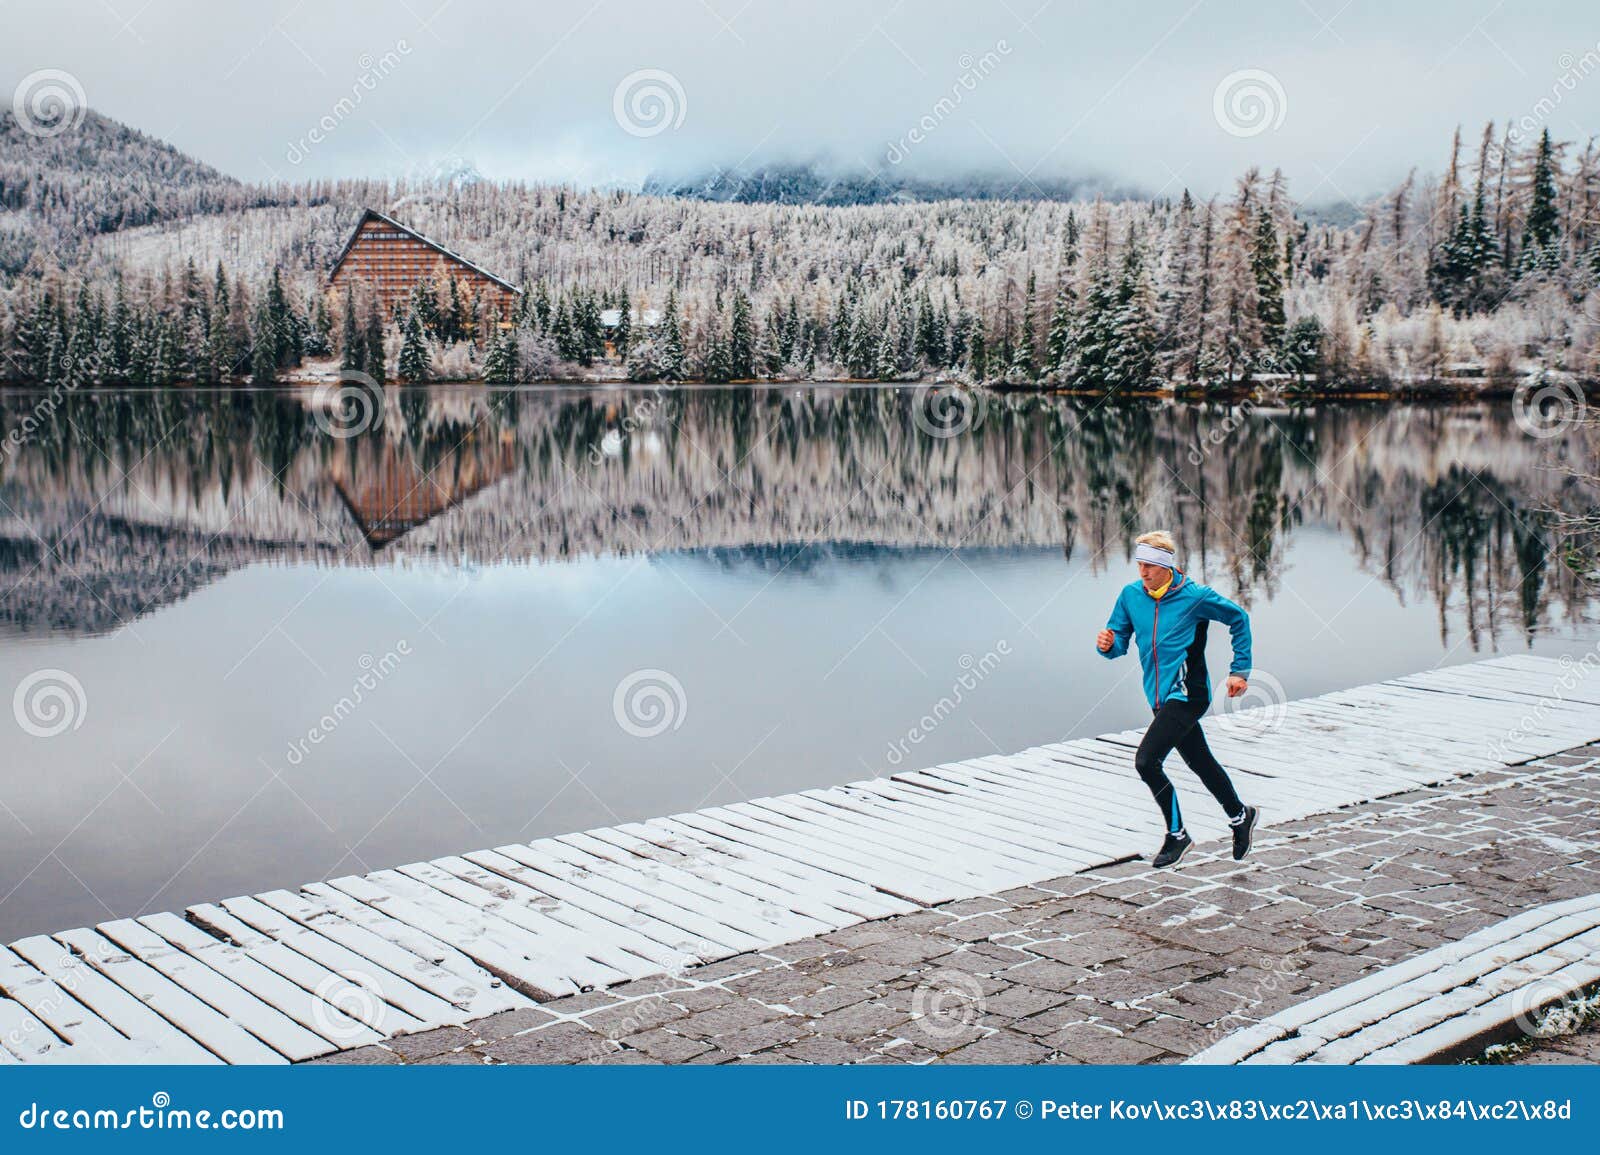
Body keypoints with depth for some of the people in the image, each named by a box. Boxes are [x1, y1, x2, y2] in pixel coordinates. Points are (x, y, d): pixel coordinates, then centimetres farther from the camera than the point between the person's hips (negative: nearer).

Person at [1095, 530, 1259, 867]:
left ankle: (1177, 835, 1)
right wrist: (1108, 644, -16)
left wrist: (1240, 670, 3)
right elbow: (1121, 642, 8)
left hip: (1187, 693, -6)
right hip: (1160, 697, 6)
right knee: (1201, 763, 20)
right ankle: (1240, 816, 44)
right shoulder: (1130, 595, 2)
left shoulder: (1194, 596, -11)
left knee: (1146, 761, -18)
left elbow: (1238, 619, 3)